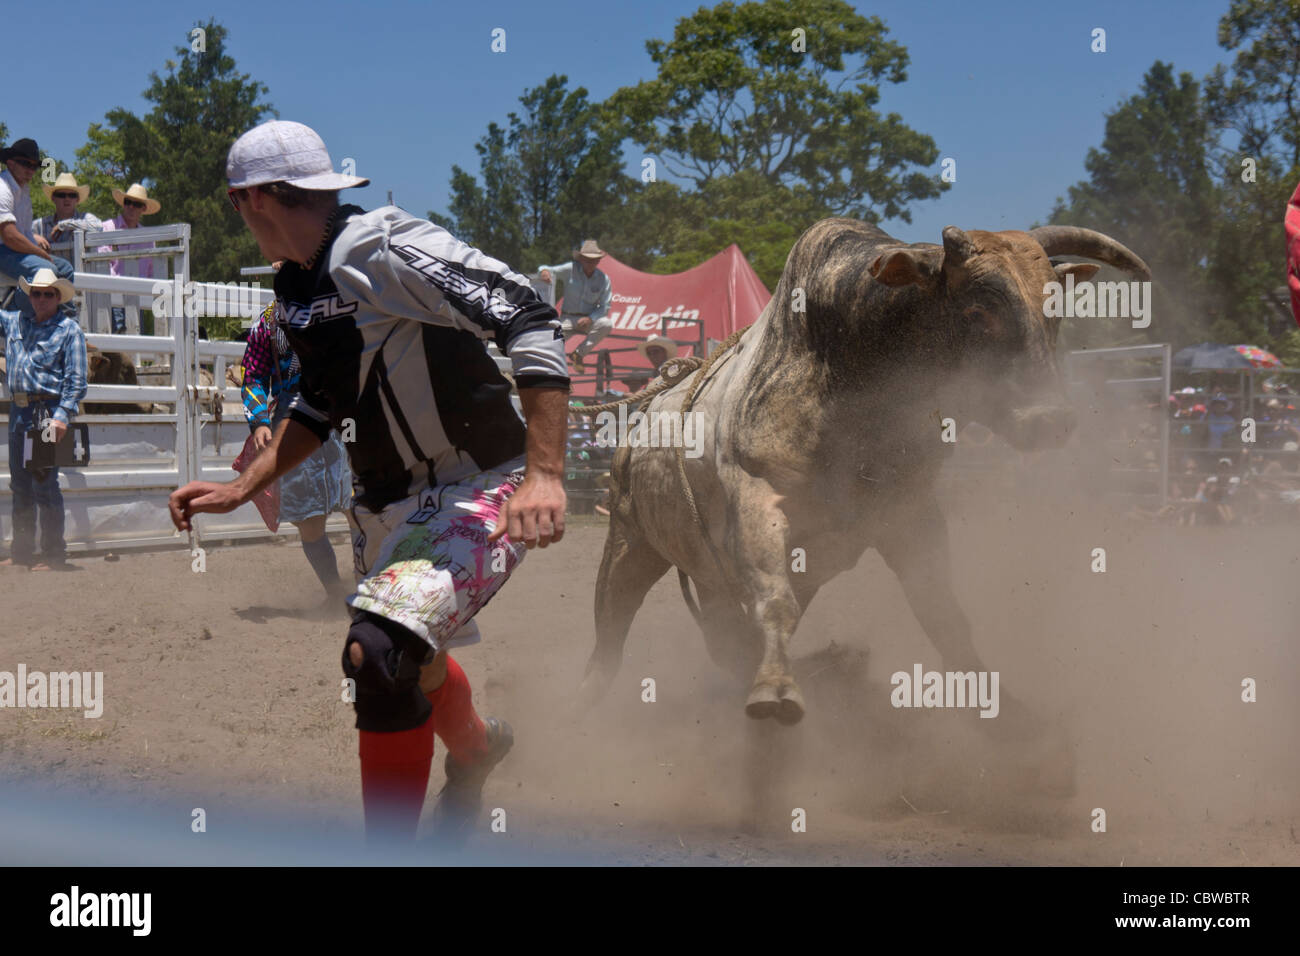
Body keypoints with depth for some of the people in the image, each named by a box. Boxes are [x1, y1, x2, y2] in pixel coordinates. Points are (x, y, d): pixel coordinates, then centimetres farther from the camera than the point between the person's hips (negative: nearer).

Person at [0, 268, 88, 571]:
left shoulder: (69, 329, -2)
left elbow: (76, 379, -8)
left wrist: (62, 416, -17)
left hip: (47, 412, -6)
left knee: (45, 484, -7)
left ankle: (54, 554, -1)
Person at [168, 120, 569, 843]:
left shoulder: (387, 248, -20)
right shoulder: (299, 289, 8)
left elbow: (531, 320, -27)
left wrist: (545, 473, -35)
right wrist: (242, 489, 14)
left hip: (478, 495, -9)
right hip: (384, 506, 9)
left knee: (380, 653, -29)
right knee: (408, 658, 26)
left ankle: (392, 843, -11)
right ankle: (475, 744, 60)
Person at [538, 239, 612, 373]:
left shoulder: (603, 279, -1)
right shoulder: (570, 270, -5)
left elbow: (605, 306, -3)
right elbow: (550, 270, -4)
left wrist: (590, 318, -21)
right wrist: (545, 271, -31)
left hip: (589, 320, 2)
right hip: (568, 318, -1)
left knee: (607, 324, -30)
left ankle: (579, 353, -15)